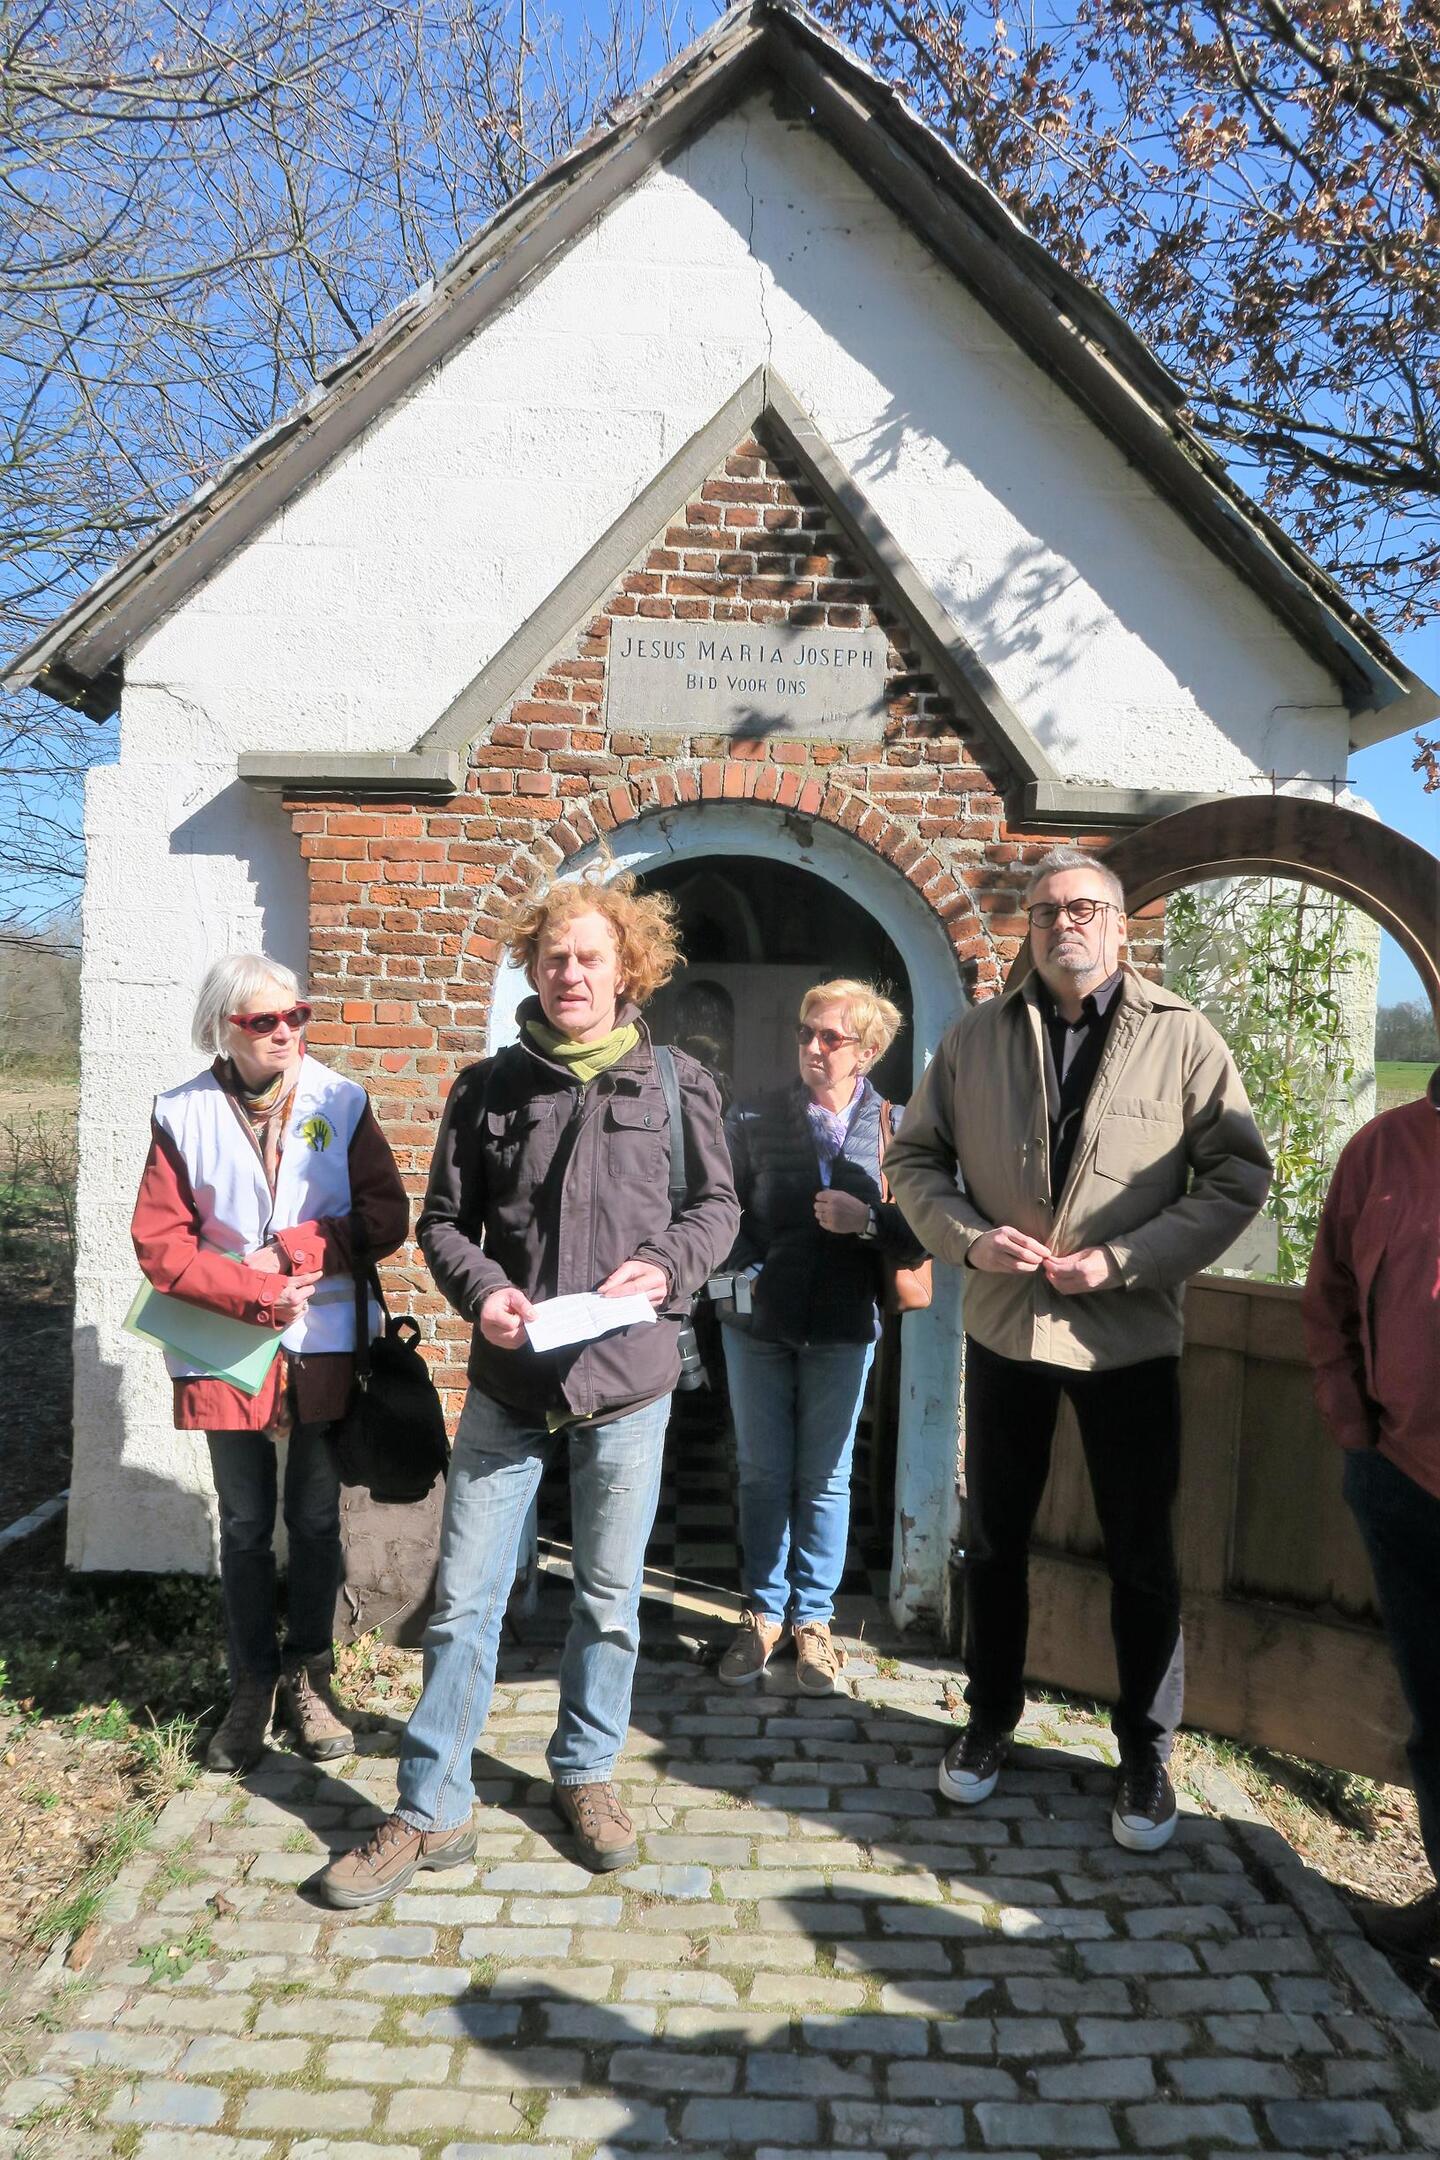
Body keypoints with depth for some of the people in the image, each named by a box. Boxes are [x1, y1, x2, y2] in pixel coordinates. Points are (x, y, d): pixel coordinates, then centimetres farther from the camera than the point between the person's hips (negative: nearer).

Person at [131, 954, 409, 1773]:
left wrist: (294, 1251, -17)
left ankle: (307, 1675, 29)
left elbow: (386, 1217, -7)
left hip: (325, 1348, 0)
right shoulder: (182, 1114, -4)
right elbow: (159, 1243, -7)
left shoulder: (343, 1103, -4)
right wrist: (256, 1294, -16)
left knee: (316, 1521, 12)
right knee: (245, 1527, 12)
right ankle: (253, 1685, 27)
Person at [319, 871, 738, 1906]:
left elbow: (717, 1206, 5)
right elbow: (443, 1219, 6)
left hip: (628, 1381, 0)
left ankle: (587, 1774, 36)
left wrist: (665, 1267, -14)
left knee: (610, 1597, 14)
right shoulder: (489, 1086, 2)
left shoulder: (677, 1082, 0)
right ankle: (430, 1812, 22)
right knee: (464, 1599, 6)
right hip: (509, 1382, 1)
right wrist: (483, 1290, -13)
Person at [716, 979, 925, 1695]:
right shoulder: (754, 1118, 0)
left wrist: (868, 1220, -20)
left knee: (825, 1480, 9)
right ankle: (763, 1611, 26)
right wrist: (748, 1275, -12)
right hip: (758, 1322, 1)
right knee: (762, 1474, 11)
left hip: (843, 1327, -1)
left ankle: (812, 1617, 24)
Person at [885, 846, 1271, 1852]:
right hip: (1002, 1325, 2)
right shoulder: (977, 1038, 1)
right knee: (995, 1540, 15)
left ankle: (1147, 1756, 30)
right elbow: (915, 1157, 6)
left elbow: (1239, 1174, -7)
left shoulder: (1182, 1036, -6)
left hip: (1130, 1334, -2)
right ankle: (991, 1721, 36)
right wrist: (968, 1237, -13)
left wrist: (1126, 1260, -17)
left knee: (1142, 1556, 10)